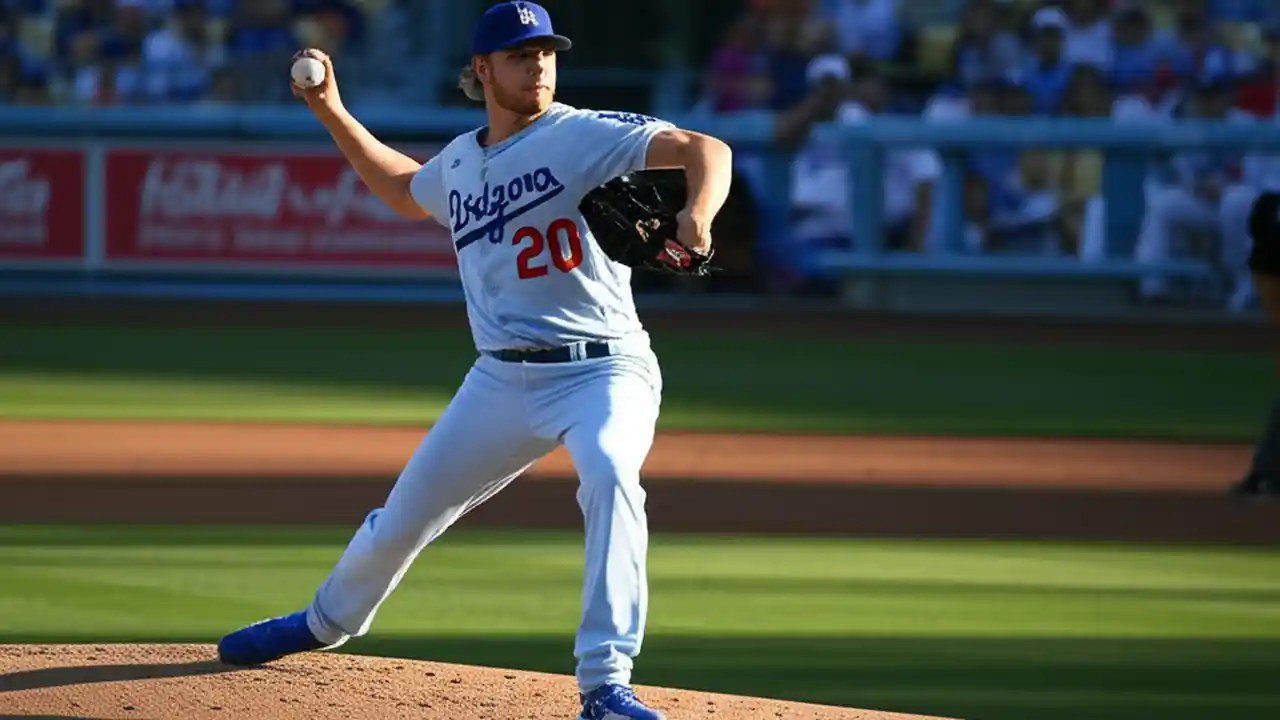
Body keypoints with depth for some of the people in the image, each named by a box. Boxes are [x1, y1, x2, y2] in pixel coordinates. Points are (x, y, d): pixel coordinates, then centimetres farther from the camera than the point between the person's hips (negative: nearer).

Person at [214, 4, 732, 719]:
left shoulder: (585, 136, -10)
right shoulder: (460, 162, 10)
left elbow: (704, 149, -23)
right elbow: (405, 189, 34)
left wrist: (697, 217, -43)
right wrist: (332, 112, 26)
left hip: (603, 370, -6)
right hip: (502, 381, 6)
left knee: (609, 473, -37)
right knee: (403, 517, 15)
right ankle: (330, 620, 47)